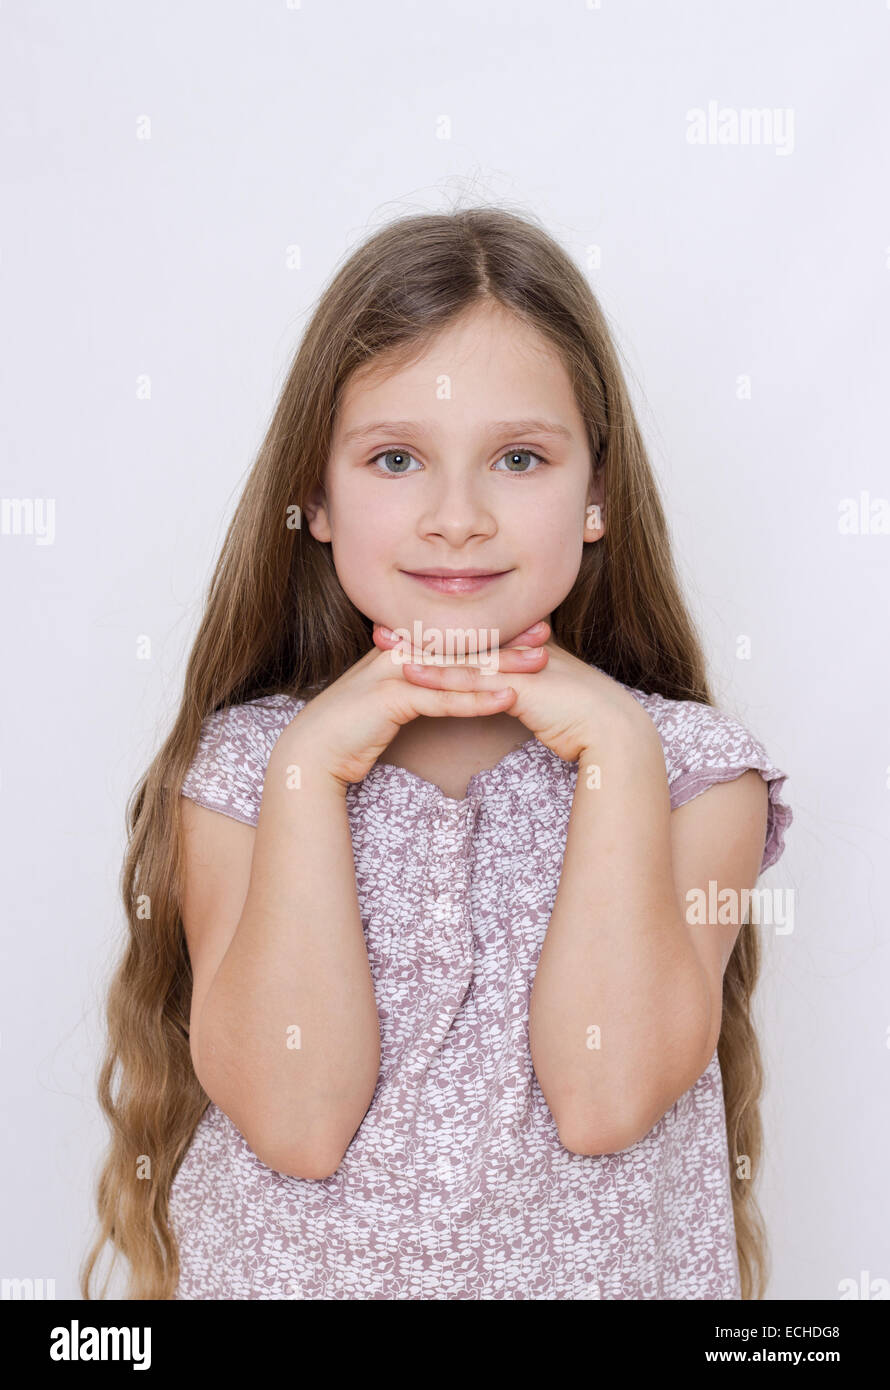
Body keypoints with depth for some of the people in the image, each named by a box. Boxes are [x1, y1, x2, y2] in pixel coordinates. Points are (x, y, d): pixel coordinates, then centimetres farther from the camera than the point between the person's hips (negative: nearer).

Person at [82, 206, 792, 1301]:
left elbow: (605, 1099, -19)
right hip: (297, 1266, 1)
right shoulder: (240, 765, -7)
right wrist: (310, 771, -21)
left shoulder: (694, 770, -8)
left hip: (605, 1266, 0)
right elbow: (296, 1121, -17)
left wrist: (616, 754, -20)